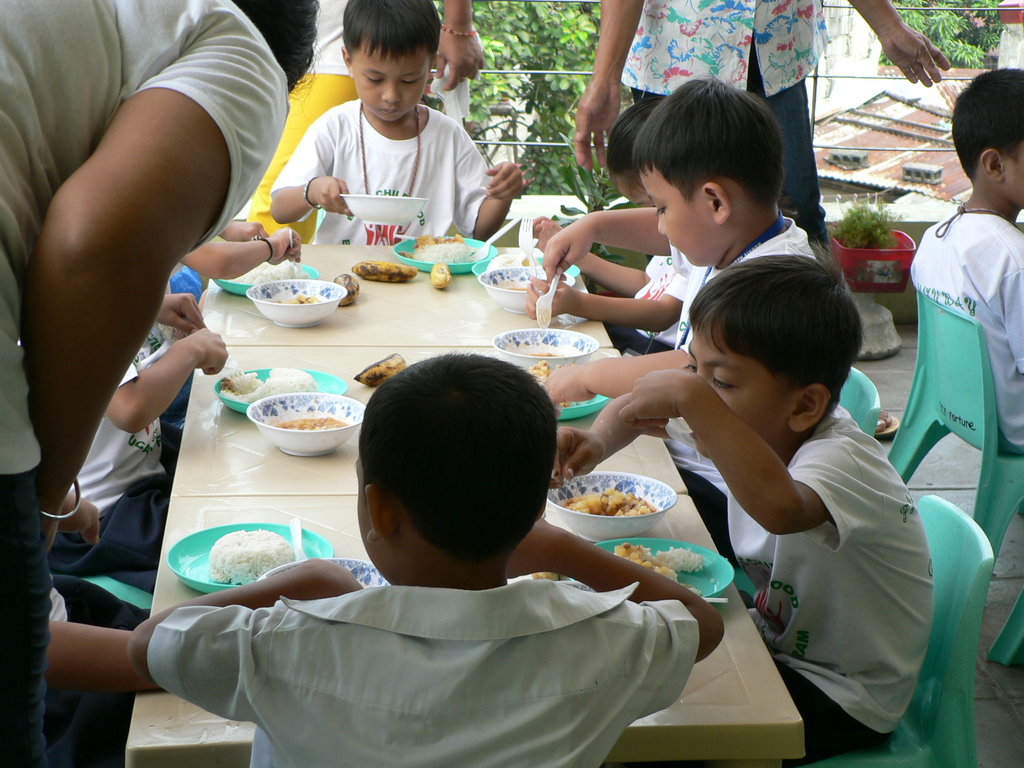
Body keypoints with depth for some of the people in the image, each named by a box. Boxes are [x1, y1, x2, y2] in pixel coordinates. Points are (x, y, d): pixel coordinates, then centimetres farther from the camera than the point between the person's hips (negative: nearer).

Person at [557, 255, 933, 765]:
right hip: (775, 640, 8)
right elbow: (637, 406, 8)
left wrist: (693, 396, -52)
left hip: (844, 702, -8)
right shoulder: (759, 426, -7)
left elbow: (781, 507, -56)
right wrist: (598, 442, -14)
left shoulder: (844, 460, -30)